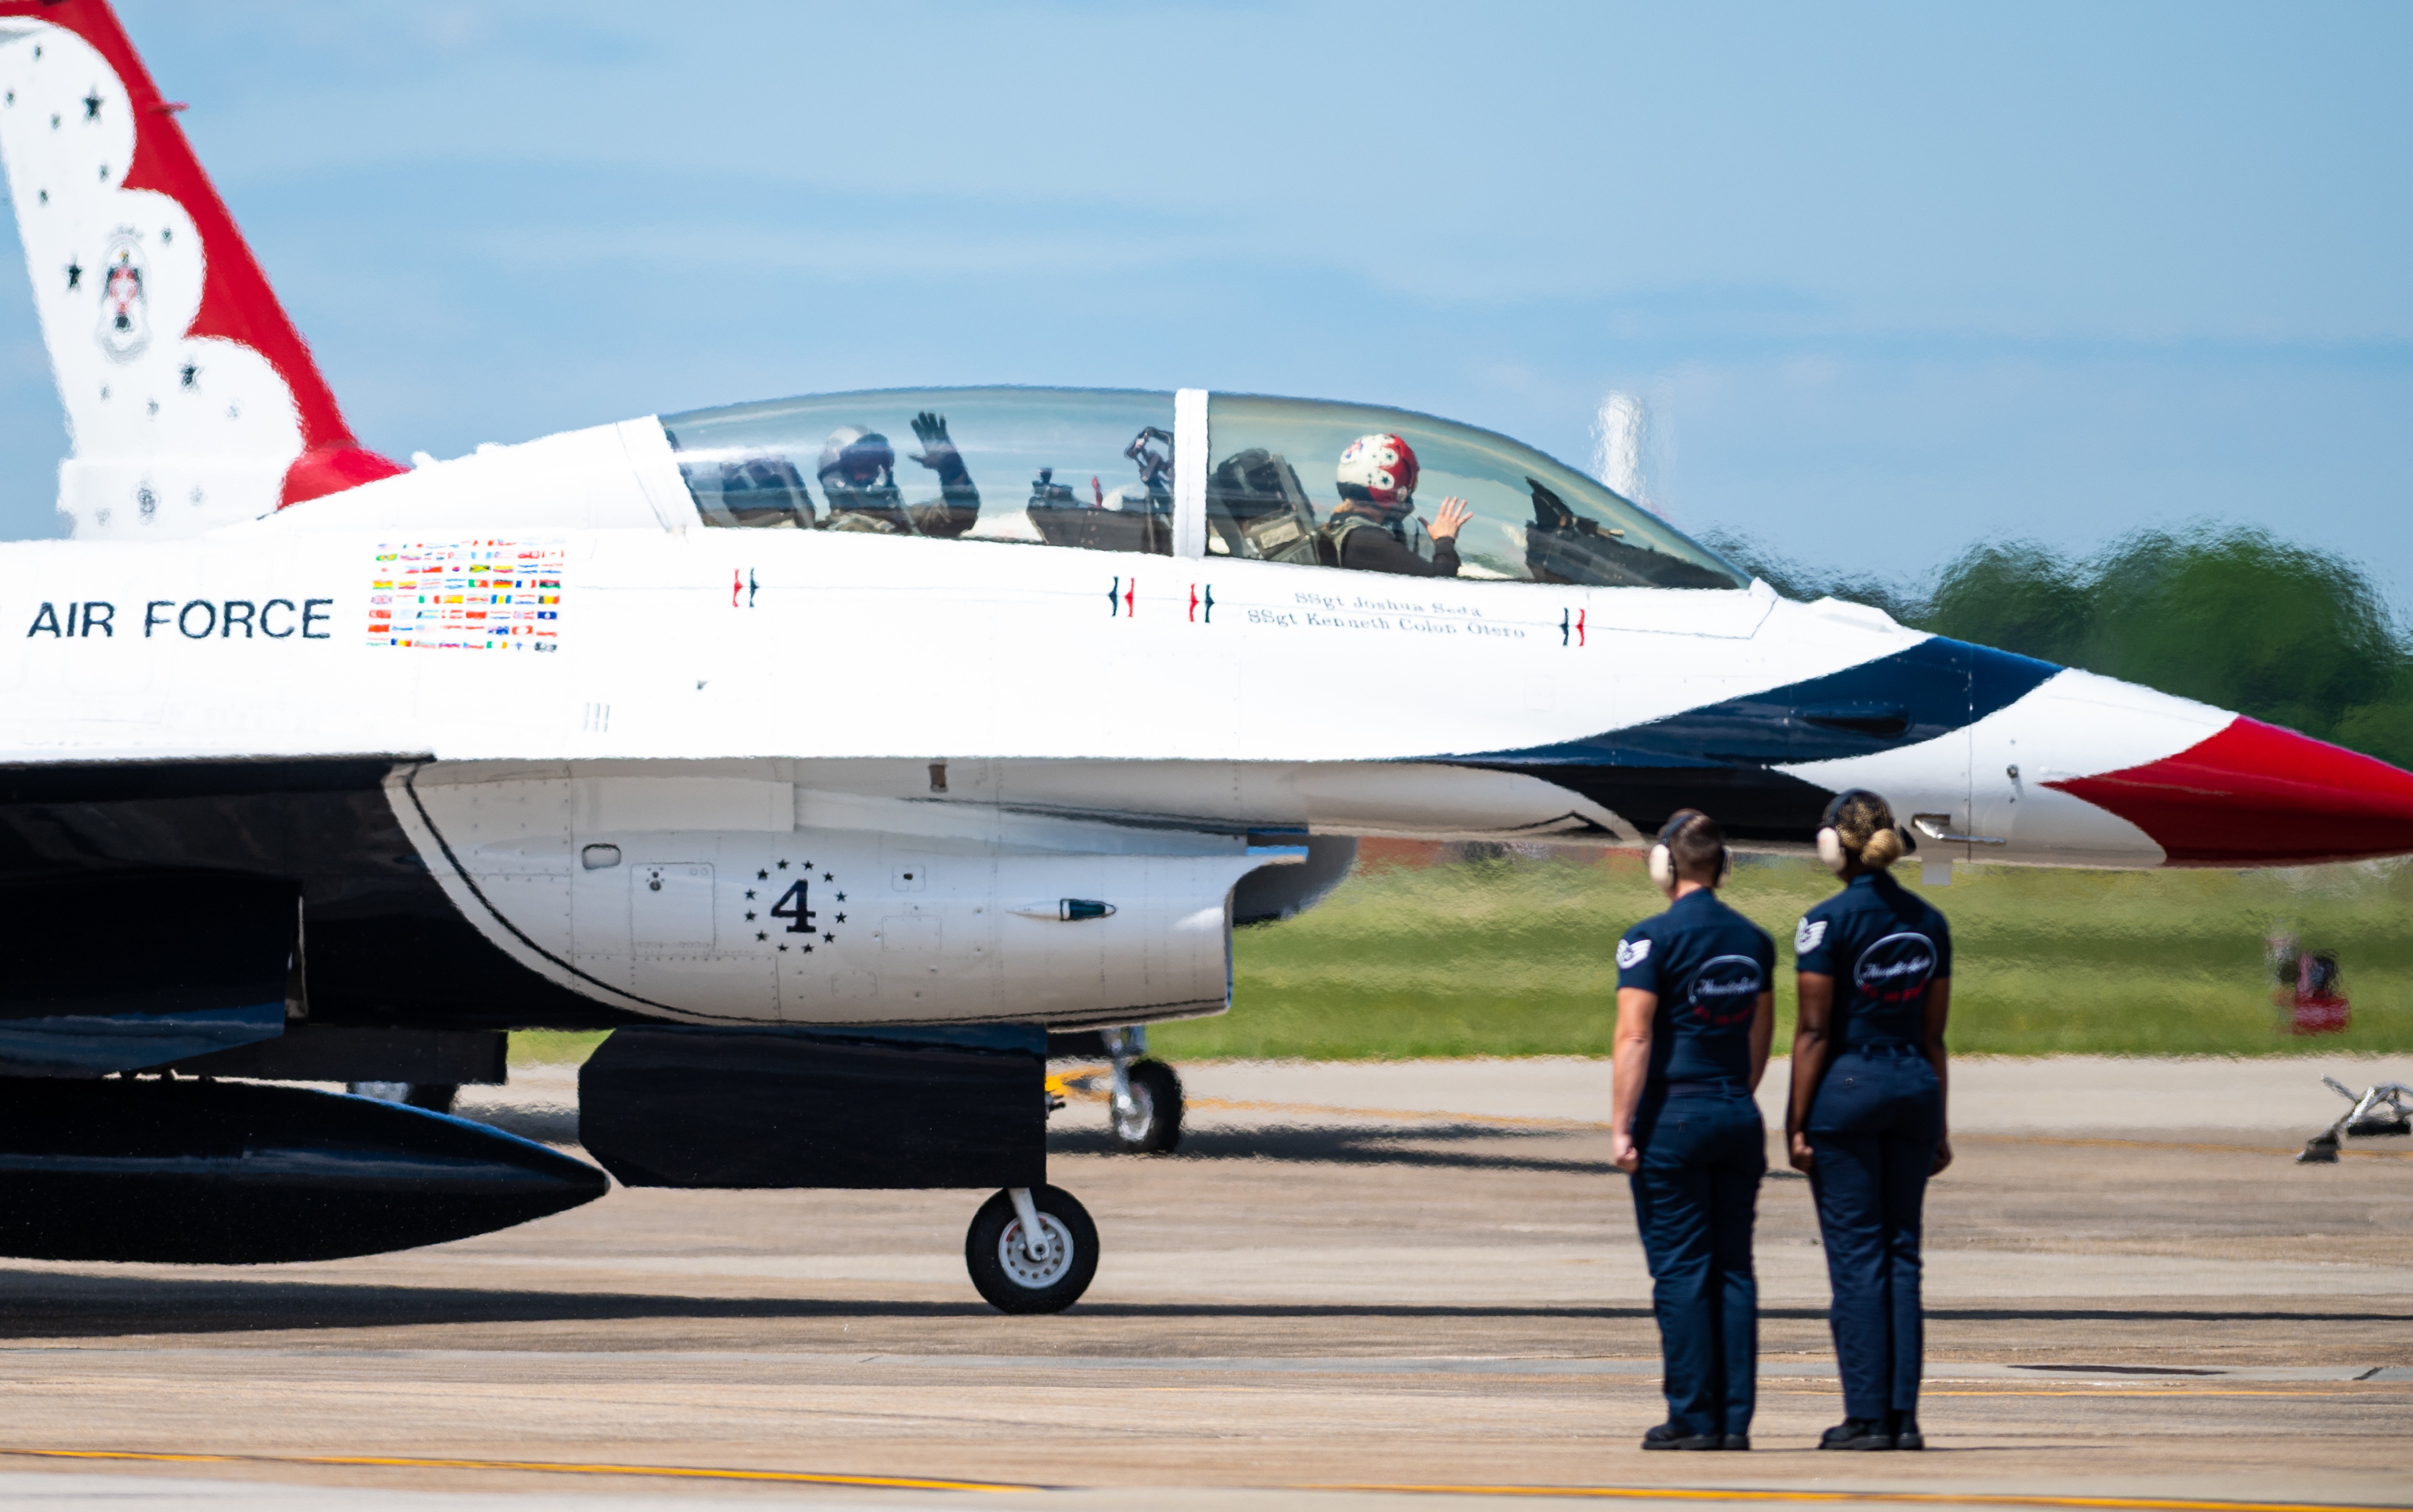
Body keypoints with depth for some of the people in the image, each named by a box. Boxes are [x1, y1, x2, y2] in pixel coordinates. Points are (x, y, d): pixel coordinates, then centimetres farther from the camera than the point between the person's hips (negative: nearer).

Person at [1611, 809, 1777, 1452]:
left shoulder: (1653, 939, -9)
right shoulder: (1753, 940, 10)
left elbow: (1634, 1037, -15)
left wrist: (1621, 1127, -14)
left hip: (1673, 1116, -5)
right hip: (1738, 1119, 5)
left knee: (1681, 1272, -2)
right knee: (1733, 1272, 7)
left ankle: (1693, 1417, -3)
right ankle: (1735, 1418, 5)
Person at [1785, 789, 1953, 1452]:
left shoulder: (1829, 922, -9)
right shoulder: (1928, 922, 8)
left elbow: (1813, 1031, -10)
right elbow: (1933, 1034, 11)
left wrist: (1796, 1124, -7)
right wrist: (1939, 1127, 16)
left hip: (1846, 1088, -5)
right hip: (1914, 1091, 5)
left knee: (1856, 1254, -2)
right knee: (1901, 1252, 7)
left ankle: (1867, 1415, -4)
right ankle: (1903, 1415, 3)